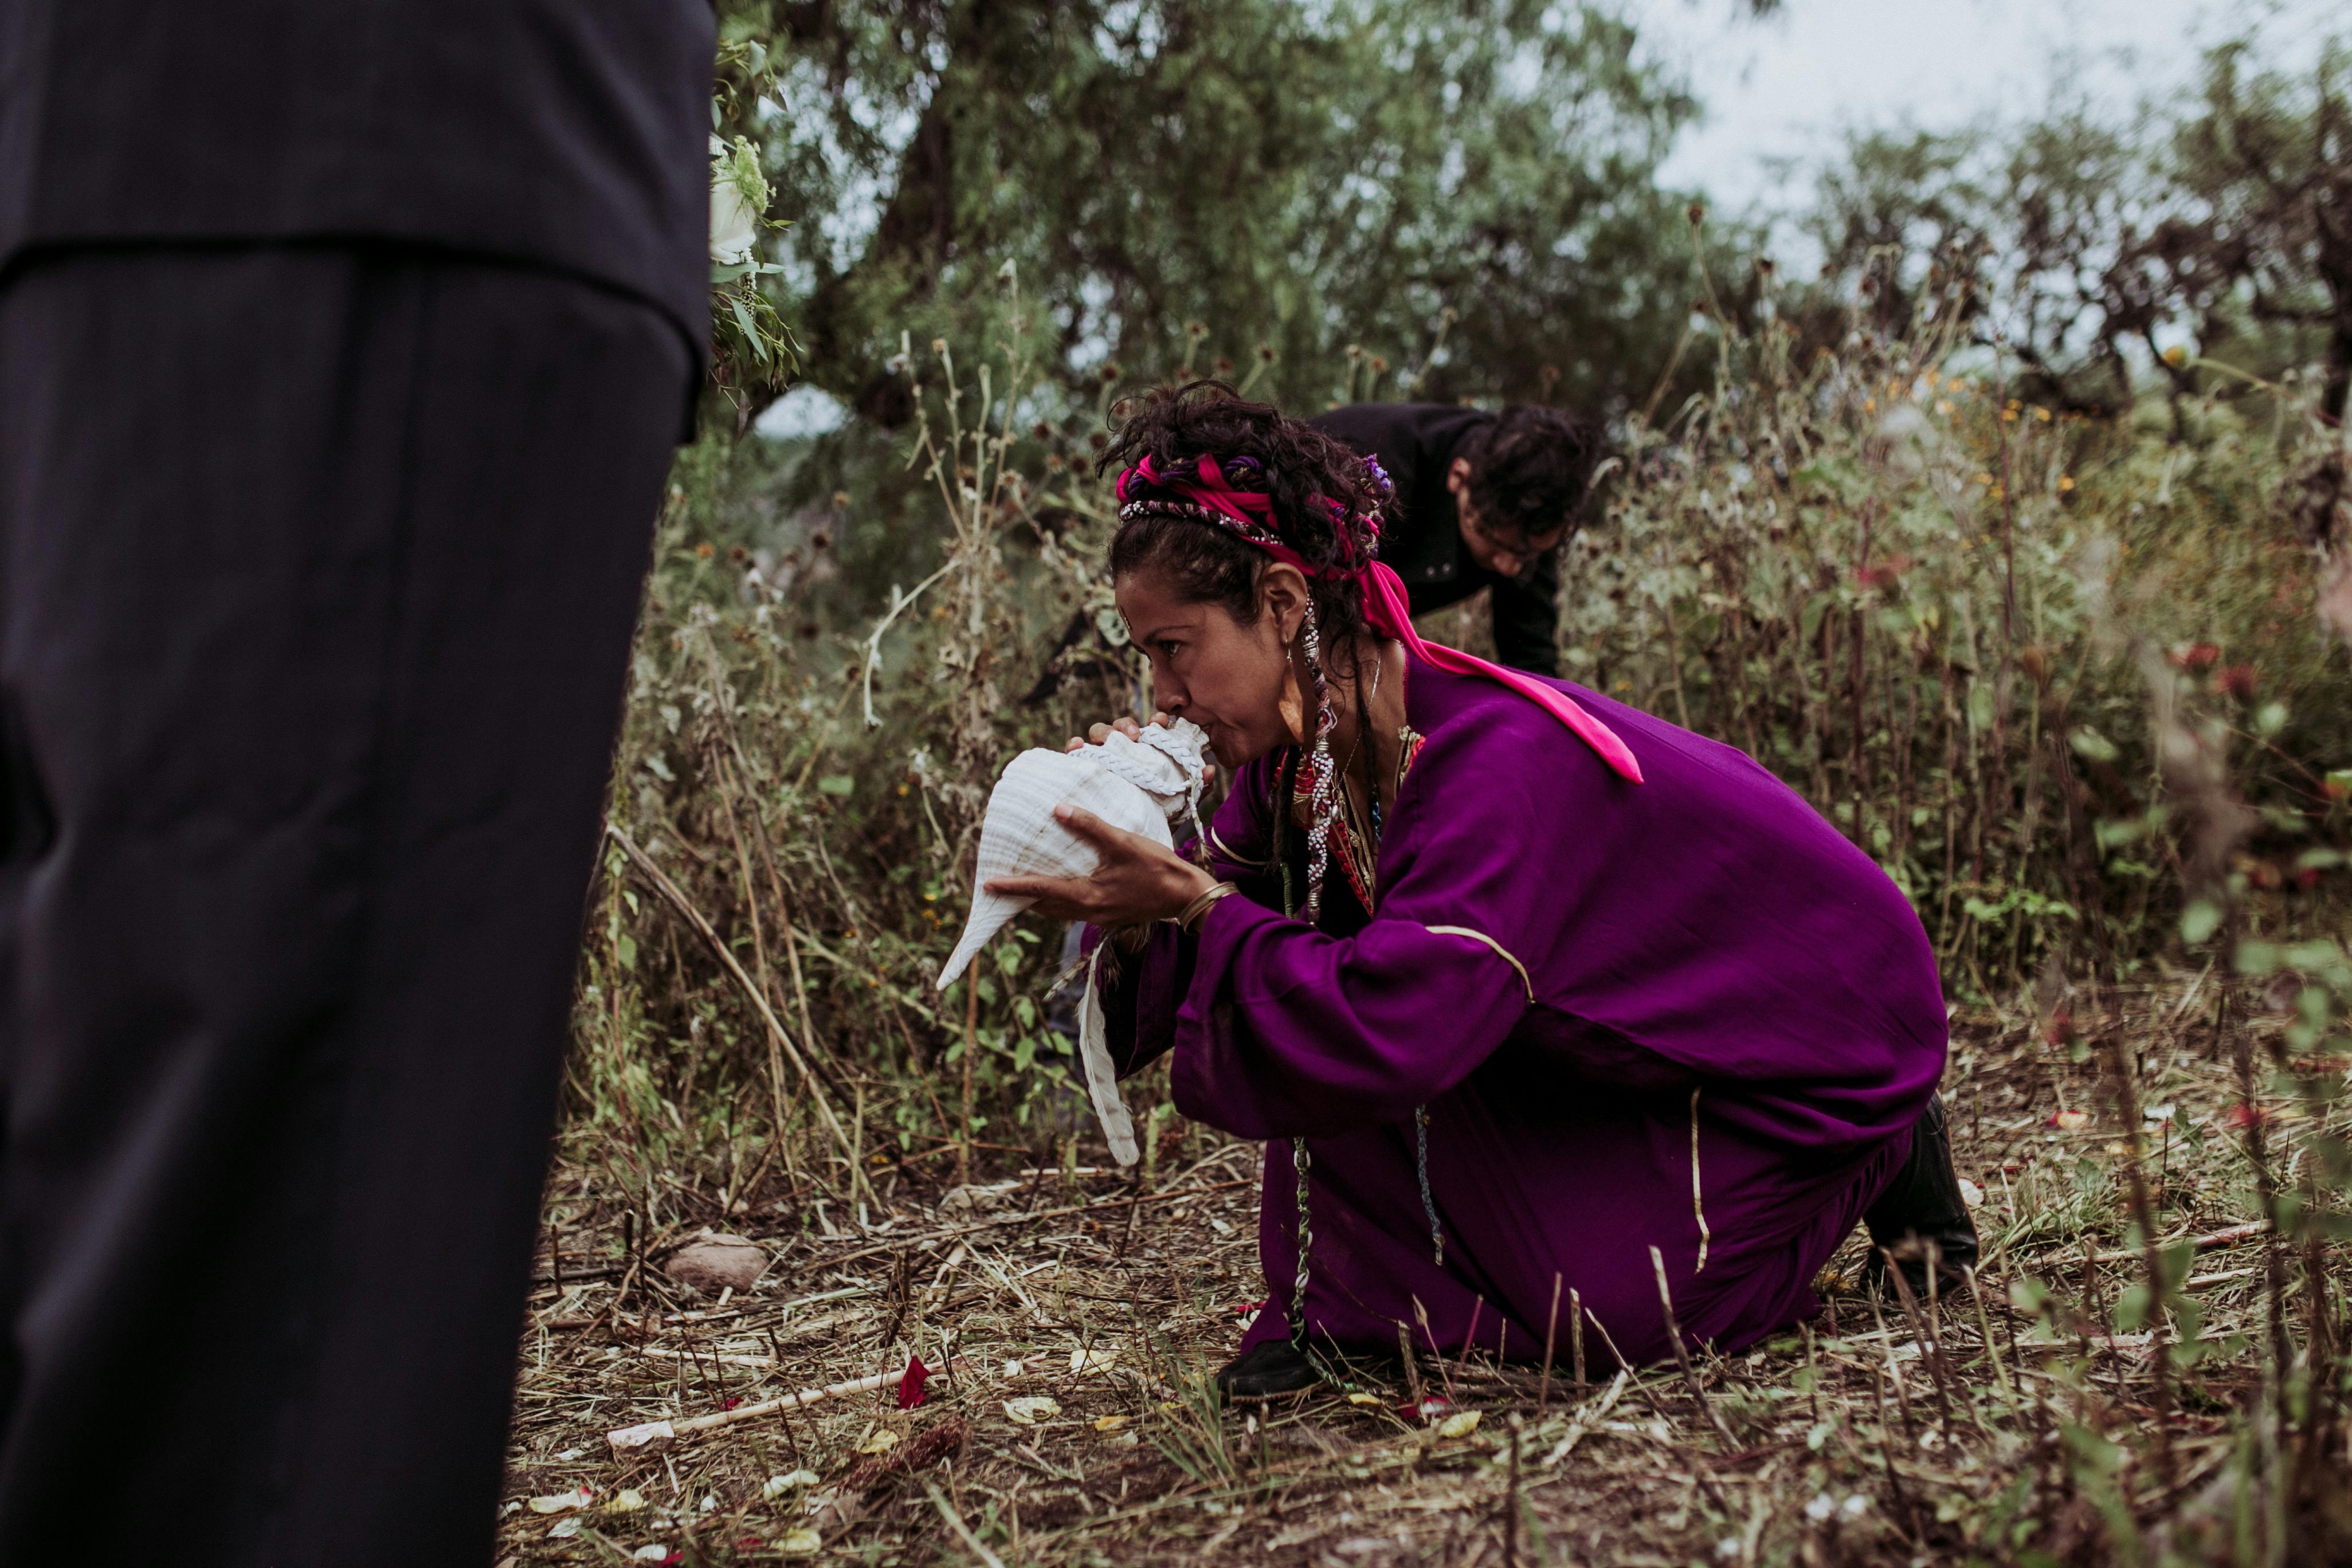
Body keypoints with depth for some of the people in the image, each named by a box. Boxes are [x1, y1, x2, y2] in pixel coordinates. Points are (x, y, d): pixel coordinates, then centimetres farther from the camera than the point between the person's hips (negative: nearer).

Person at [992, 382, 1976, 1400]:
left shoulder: (1496, 761, -37)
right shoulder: (1302, 751, -11)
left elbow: (1393, 1034, -45)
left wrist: (1194, 906, -41)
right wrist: (1138, 913, -28)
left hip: (1825, 1028, -7)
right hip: (1625, 1042, 7)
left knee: (1598, 1305, -17)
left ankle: (1875, 1159, 6)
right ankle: (1337, 1311, 4)